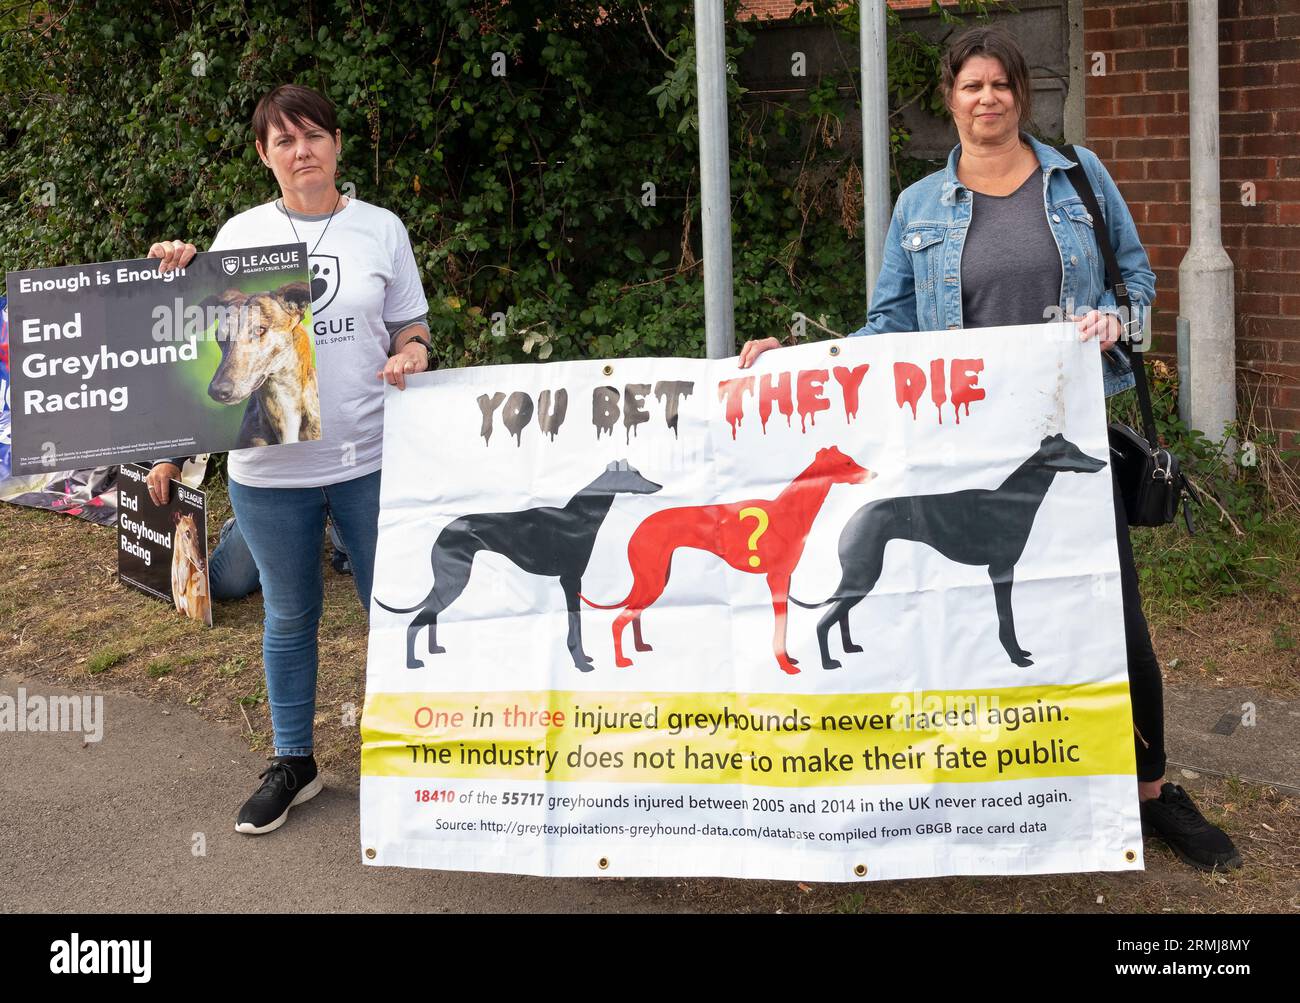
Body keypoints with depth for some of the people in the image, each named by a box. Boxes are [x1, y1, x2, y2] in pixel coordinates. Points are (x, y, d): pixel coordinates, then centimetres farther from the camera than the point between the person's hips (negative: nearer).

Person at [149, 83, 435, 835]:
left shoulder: (380, 229, 3)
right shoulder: (239, 236, 4)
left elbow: (410, 329, 7)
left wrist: (412, 354, -15)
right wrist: (181, 281, -9)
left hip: (372, 459, -1)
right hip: (269, 465, 1)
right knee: (289, 615, 14)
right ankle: (293, 763, 29)